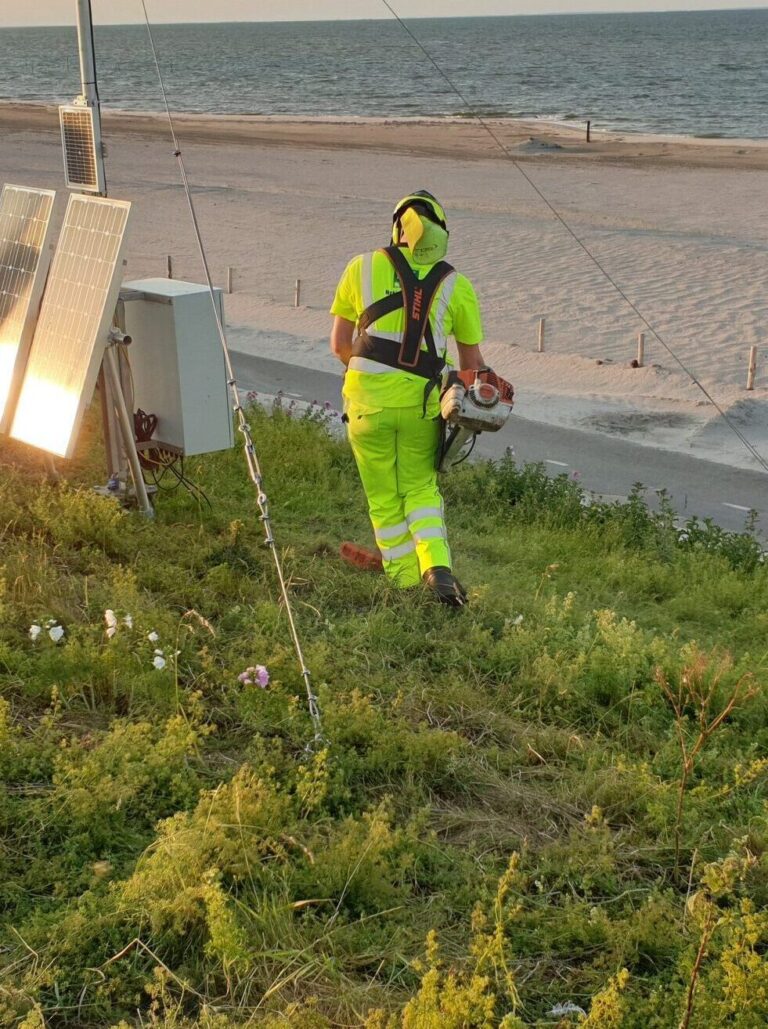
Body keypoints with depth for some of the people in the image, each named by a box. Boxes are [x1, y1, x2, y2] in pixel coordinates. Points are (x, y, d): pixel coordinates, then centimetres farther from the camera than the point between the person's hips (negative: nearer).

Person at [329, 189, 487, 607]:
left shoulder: (362, 269, 1)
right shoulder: (456, 286, 2)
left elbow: (339, 344, 4)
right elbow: (473, 363, 7)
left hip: (367, 398, -1)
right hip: (421, 402, 1)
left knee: (385, 498, 13)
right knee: (421, 489, 19)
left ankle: (407, 581, 19)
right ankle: (438, 566, 0)